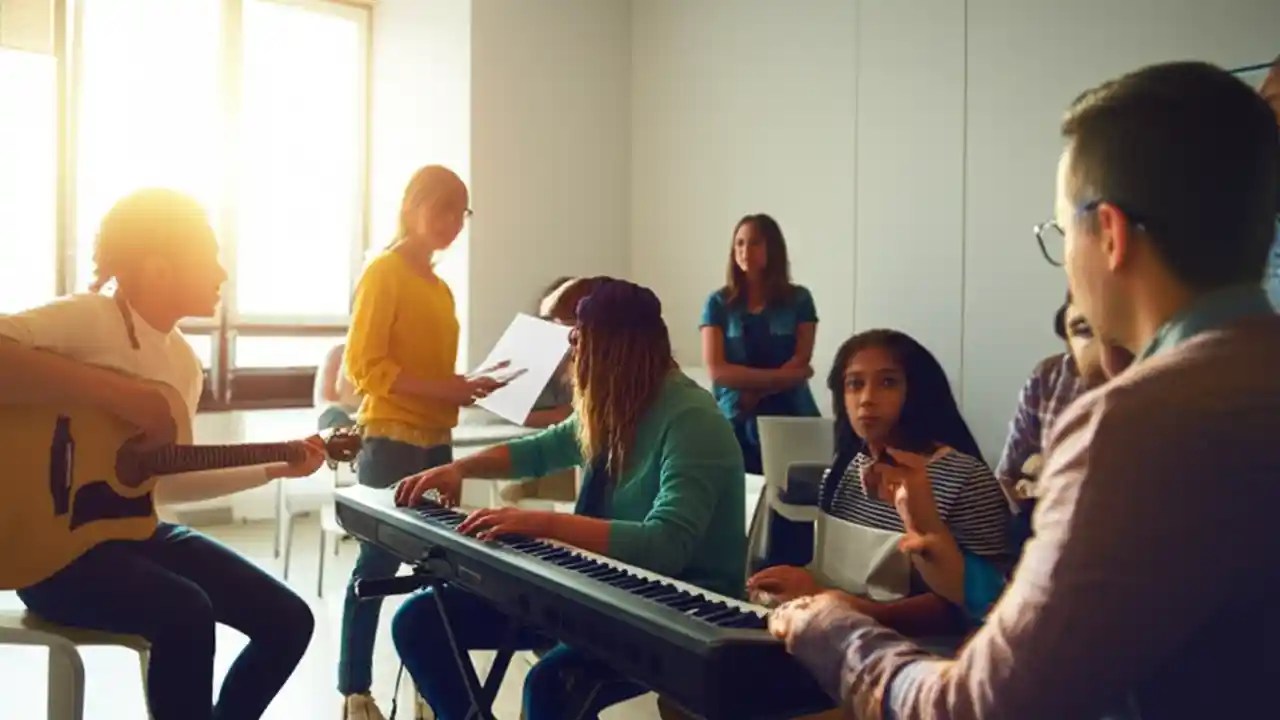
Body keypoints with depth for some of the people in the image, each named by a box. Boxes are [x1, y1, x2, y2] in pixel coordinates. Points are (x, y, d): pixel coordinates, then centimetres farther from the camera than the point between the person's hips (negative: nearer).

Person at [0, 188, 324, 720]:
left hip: (138, 532, 8)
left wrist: (275, 469, 9)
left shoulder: (184, 360, 8)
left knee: (288, 620, -2)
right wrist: (116, 393, -33)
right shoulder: (87, 318, -15)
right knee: (187, 615, -33)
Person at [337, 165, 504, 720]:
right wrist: (442, 389, -20)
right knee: (378, 564, -1)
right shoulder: (384, 271, -7)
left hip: (435, 441, 7)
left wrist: (465, 388, 1)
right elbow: (363, 365, -14)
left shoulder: (439, 287, 15)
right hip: (391, 441, -7)